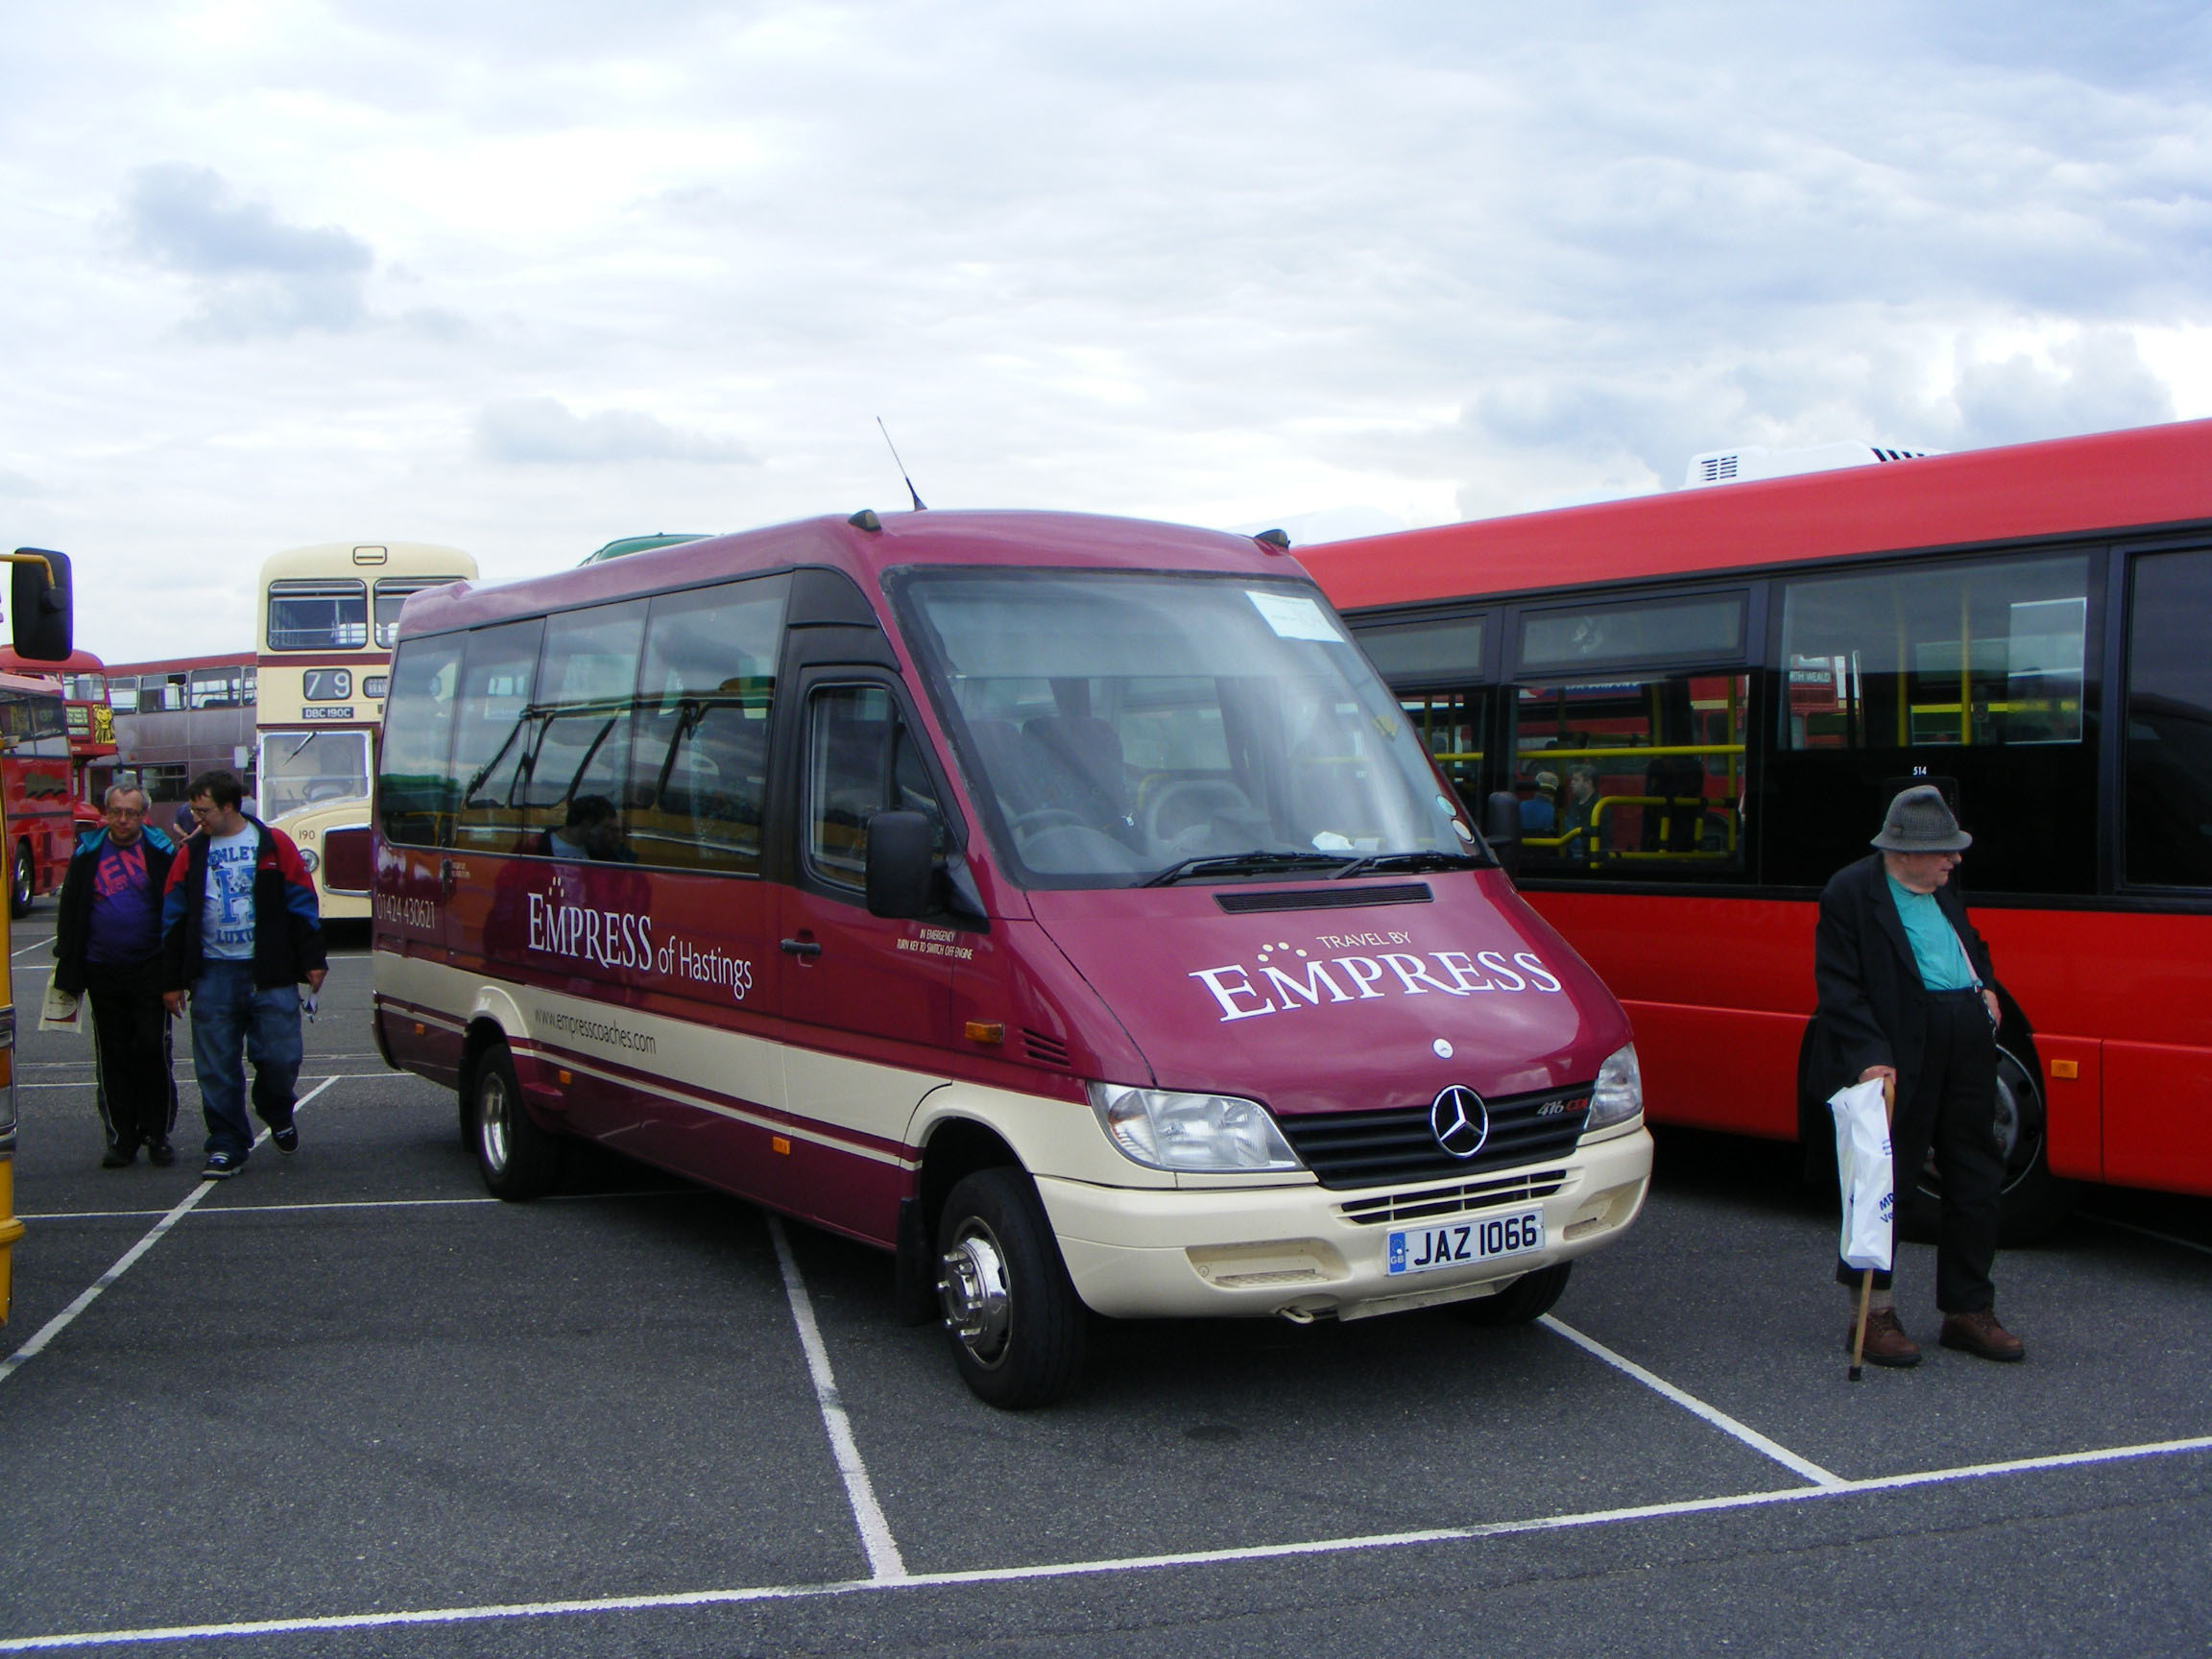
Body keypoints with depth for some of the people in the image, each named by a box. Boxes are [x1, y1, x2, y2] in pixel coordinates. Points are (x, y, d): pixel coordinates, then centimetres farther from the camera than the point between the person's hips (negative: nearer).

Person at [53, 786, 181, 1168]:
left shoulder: (161, 853, 0)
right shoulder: (88, 853, 7)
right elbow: (69, 910, 12)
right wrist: (67, 965, 6)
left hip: (150, 970, -2)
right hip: (103, 974, 3)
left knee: (153, 1049, -4)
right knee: (112, 1057, 6)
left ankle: (157, 1135, 8)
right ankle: (121, 1139, 13)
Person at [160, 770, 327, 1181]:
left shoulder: (273, 845, 3)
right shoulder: (190, 854, 9)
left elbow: (302, 904, 4)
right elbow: (173, 919, 12)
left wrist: (312, 961, 1)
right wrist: (172, 981, 9)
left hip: (270, 973, -2)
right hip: (213, 974, 2)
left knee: (280, 1058, -3)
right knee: (216, 1068, 1)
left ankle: (277, 1113, 27)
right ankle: (226, 1146, 10)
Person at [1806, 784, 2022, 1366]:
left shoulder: (1943, 890, 15)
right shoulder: (1850, 893, -9)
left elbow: (1972, 945, 32)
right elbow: (1838, 987, -13)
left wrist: (1986, 989, 11)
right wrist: (1868, 1055, -22)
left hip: (1966, 1053, 8)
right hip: (1896, 1058, -8)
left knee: (1976, 1181, 11)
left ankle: (1968, 1311, 23)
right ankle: (1872, 1313, 11)